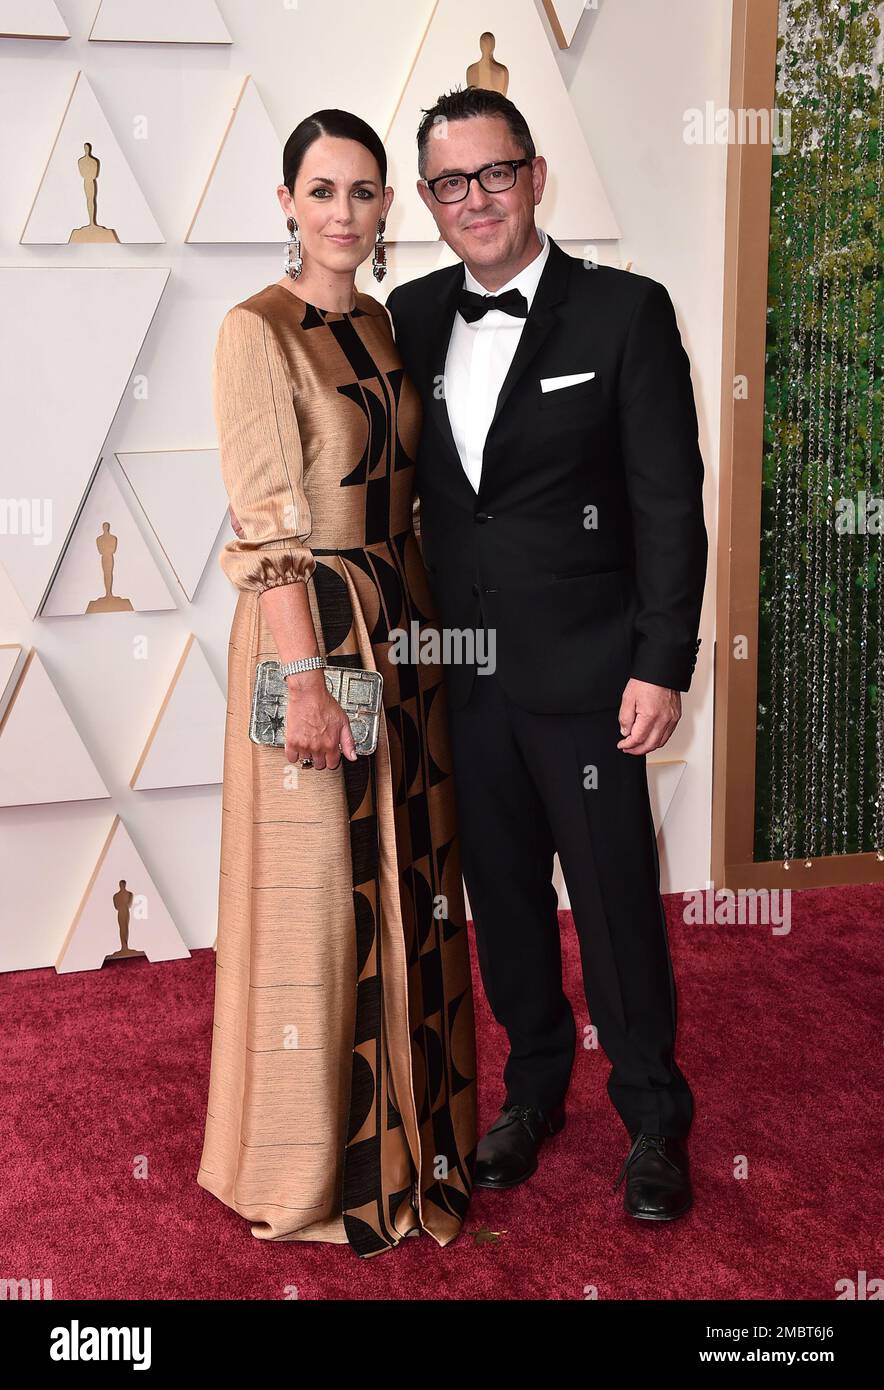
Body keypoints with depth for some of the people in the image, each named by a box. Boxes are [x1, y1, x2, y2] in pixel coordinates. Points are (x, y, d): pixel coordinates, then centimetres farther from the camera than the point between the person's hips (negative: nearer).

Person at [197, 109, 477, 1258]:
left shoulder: (381, 325, 11)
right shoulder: (257, 331, -11)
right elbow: (266, 526, -16)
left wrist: (423, 626, 10)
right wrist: (306, 679, -19)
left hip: (402, 618, 7)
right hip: (312, 626, -7)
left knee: (410, 877, 14)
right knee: (324, 892, 3)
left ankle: (412, 1128, 32)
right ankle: (328, 1161, 20)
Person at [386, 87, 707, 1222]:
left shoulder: (625, 312, -6)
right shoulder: (413, 318, 7)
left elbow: (669, 502, -8)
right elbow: (407, 486, 11)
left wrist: (661, 664, -12)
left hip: (583, 672, -4)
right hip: (460, 667, 4)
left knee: (616, 898, 5)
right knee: (502, 894, 15)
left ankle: (653, 1117, 24)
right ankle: (534, 1086, 36)